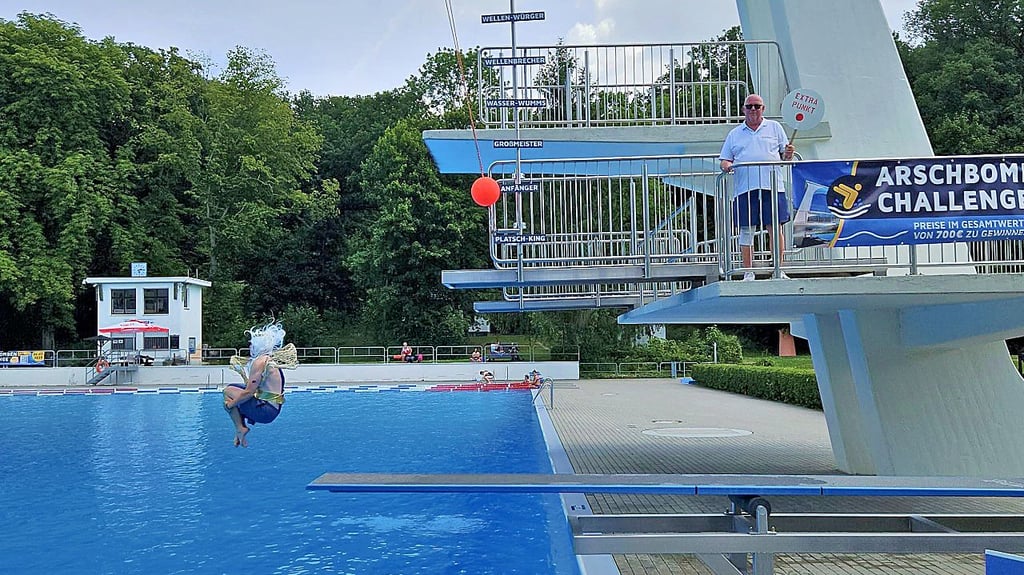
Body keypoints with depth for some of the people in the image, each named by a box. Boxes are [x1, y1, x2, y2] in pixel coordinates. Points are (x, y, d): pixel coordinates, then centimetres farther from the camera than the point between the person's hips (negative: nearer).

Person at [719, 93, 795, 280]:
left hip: (772, 186, -1)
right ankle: (748, 273, 6)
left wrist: (788, 153, -8)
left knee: (776, 228, -2)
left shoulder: (774, 127, 17)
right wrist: (725, 165, -7)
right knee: (746, 231, 0)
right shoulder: (734, 134, 18)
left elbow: (785, 154, 15)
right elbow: (724, 160, 16)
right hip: (745, 188, 1)